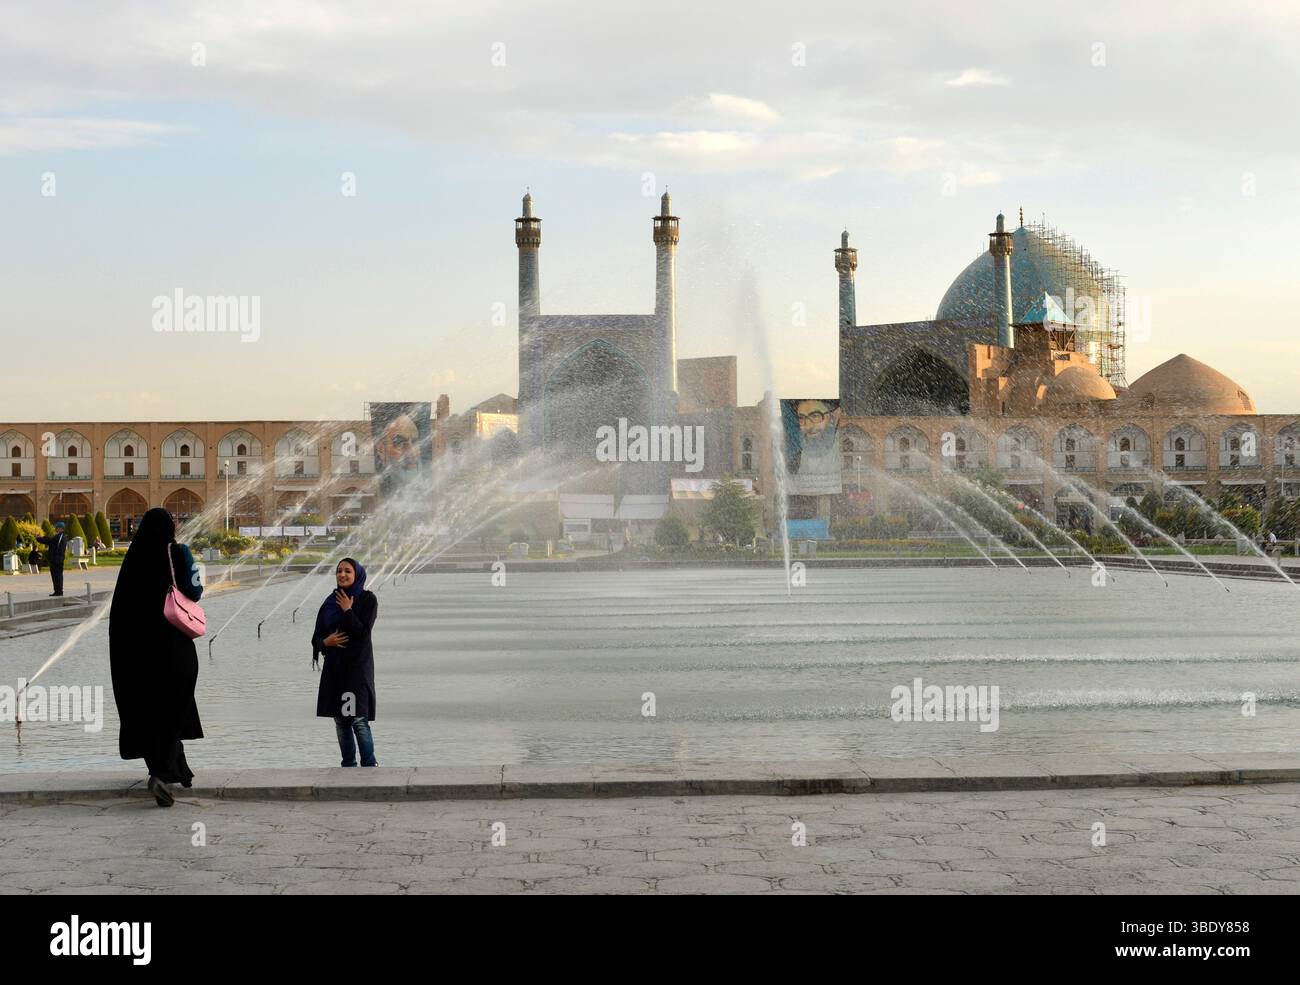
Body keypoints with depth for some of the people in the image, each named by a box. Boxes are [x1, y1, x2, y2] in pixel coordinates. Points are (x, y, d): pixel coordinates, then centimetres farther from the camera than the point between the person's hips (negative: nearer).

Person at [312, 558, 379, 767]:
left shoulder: (367, 599, -4)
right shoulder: (330, 602, 10)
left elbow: (363, 634, -15)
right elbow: (317, 636, 11)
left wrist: (347, 611, -12)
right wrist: (325, 642, -10)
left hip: (358, 665, -5)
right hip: (334, 666, 5)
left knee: (358, 719, -13)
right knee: (340, 719, 5)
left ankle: (369, 765, -6)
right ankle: (348, 765, 13)